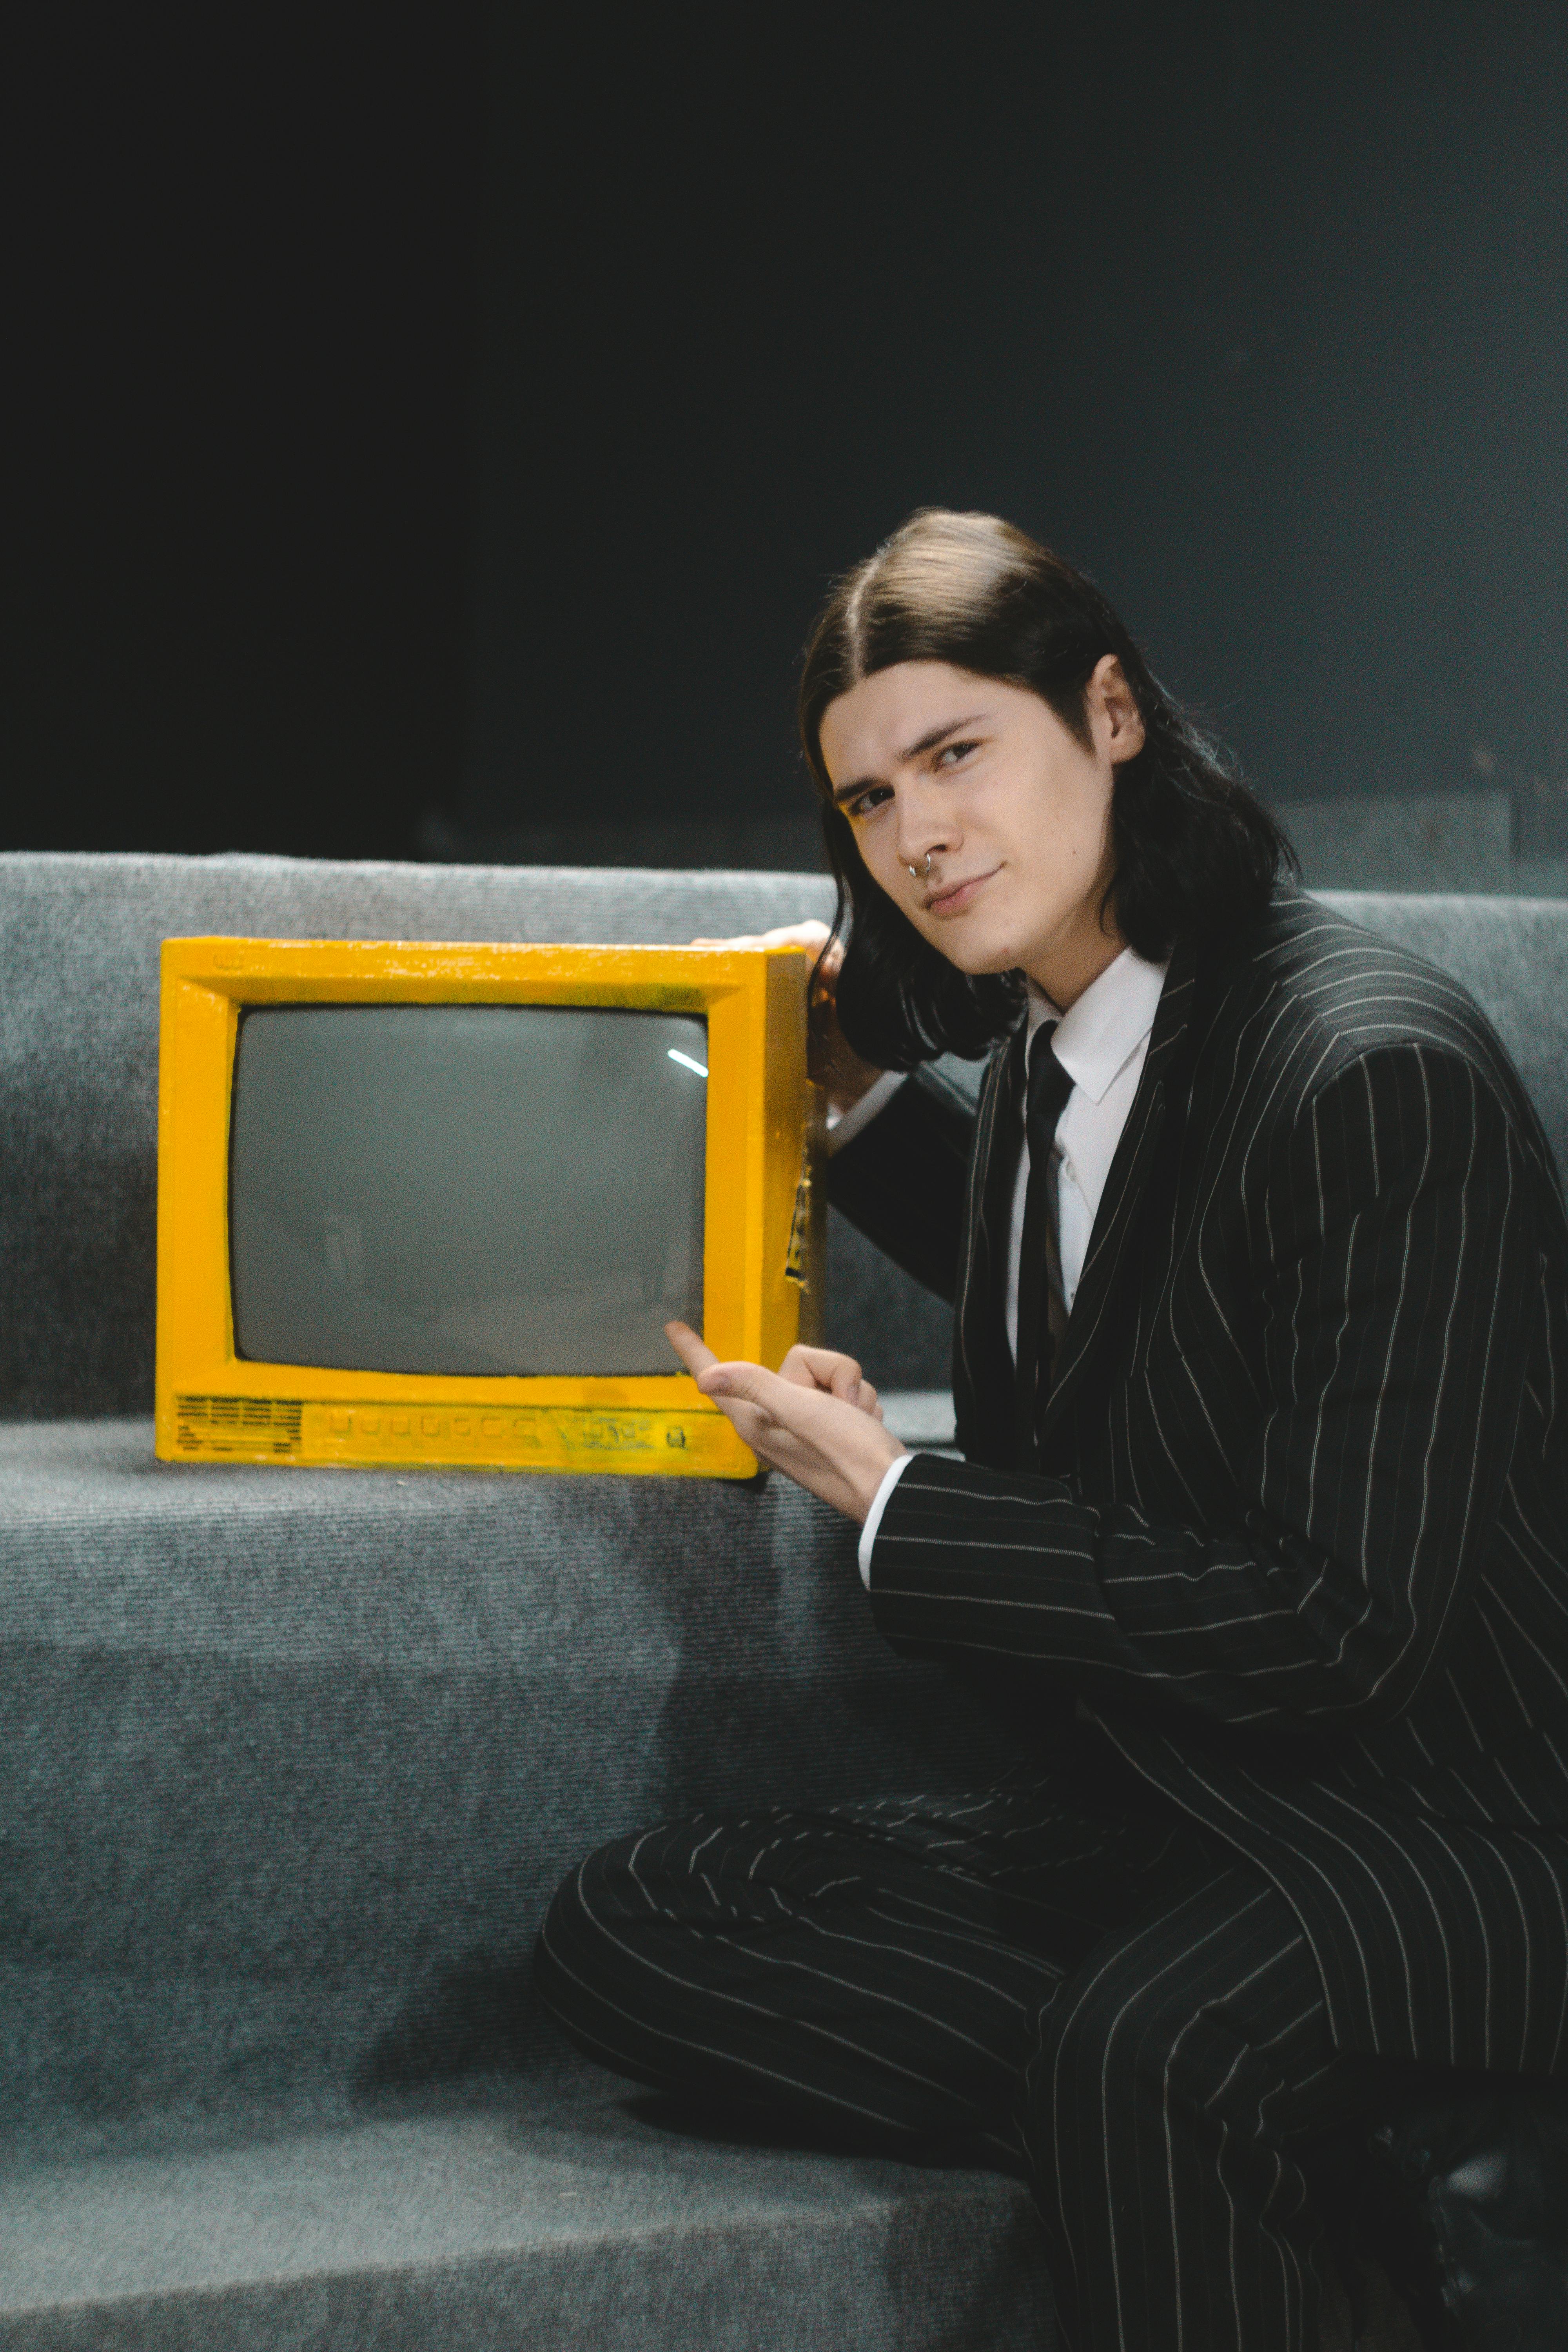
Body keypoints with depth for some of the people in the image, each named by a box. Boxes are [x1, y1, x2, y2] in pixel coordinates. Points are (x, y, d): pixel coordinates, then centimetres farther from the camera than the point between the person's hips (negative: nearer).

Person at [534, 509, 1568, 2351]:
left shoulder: (1375, 1072, -19)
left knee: (1141, 2044, -40)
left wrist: (892, 1507, -15)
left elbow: (1341, 1626, -21)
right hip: (1153, 1813, 9)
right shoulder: (1038, 1057, 7)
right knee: (621, 1931, -6)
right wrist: (866, 1095, 17)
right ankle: (1219, 2133, -14)